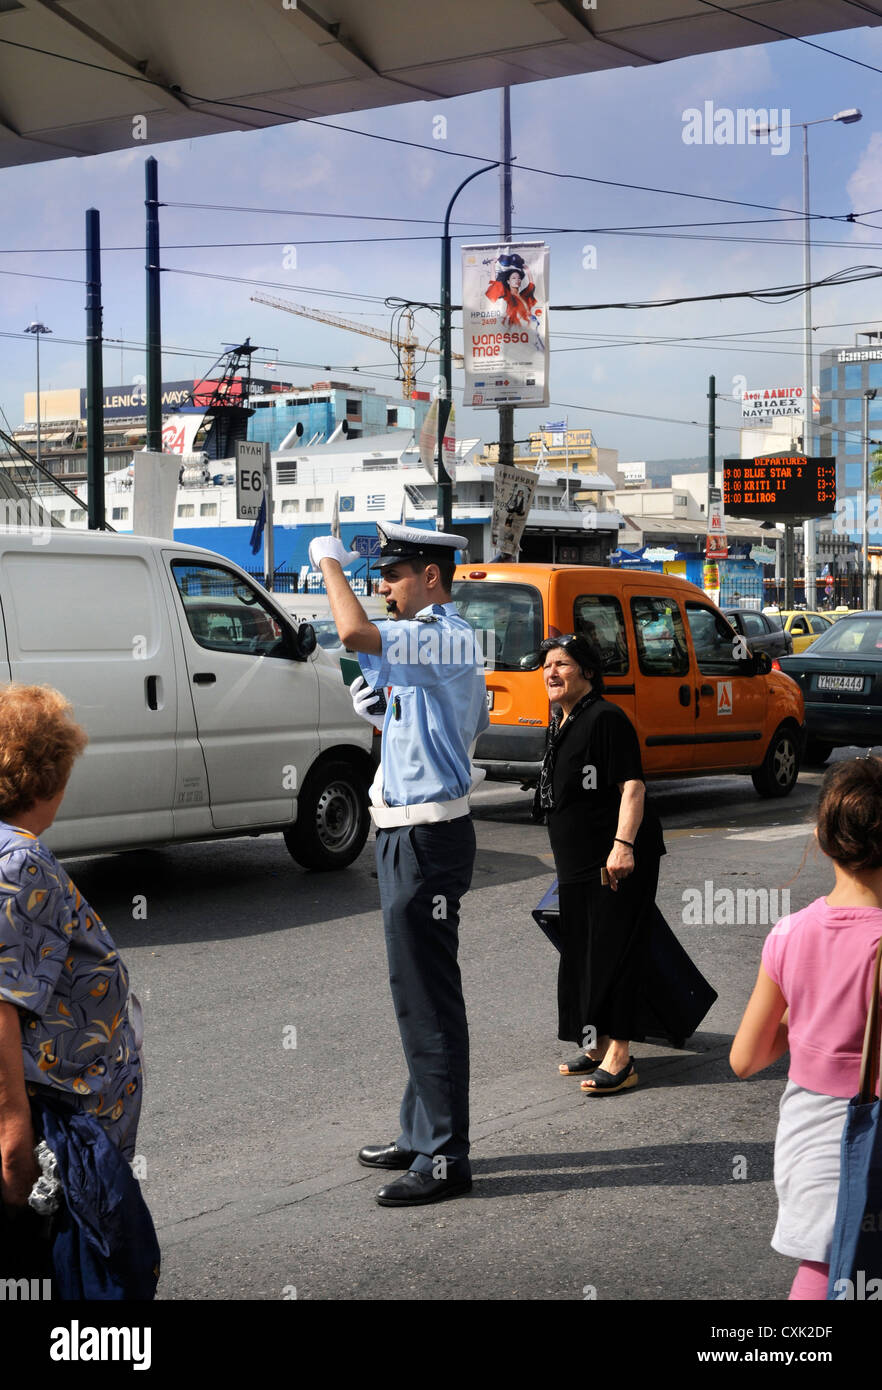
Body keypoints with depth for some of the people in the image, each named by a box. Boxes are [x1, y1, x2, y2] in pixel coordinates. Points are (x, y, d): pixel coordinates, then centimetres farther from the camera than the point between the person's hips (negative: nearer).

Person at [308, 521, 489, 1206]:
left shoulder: (446, 637, -17)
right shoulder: (442, 641, 16)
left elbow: (356, 632, -32)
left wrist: (330, 562, -15)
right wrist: (387, 710, 9)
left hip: (428, 837, -11)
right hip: (409, 833, 11)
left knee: (427, 995, -6)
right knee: (418, 991, 18)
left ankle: (446, 1157, 0)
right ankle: (421, 1134, 30)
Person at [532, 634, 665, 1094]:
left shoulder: (606, 718, -14)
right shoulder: (561, 724, 15)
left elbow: (632, 786, -21)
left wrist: (623, 844, -31)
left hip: (618, 861, -10)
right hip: (577, 864, 10)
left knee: (614, 951, -7)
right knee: (581, 952, 13)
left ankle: (619, 1057, -4)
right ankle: (598, 1046, 24)